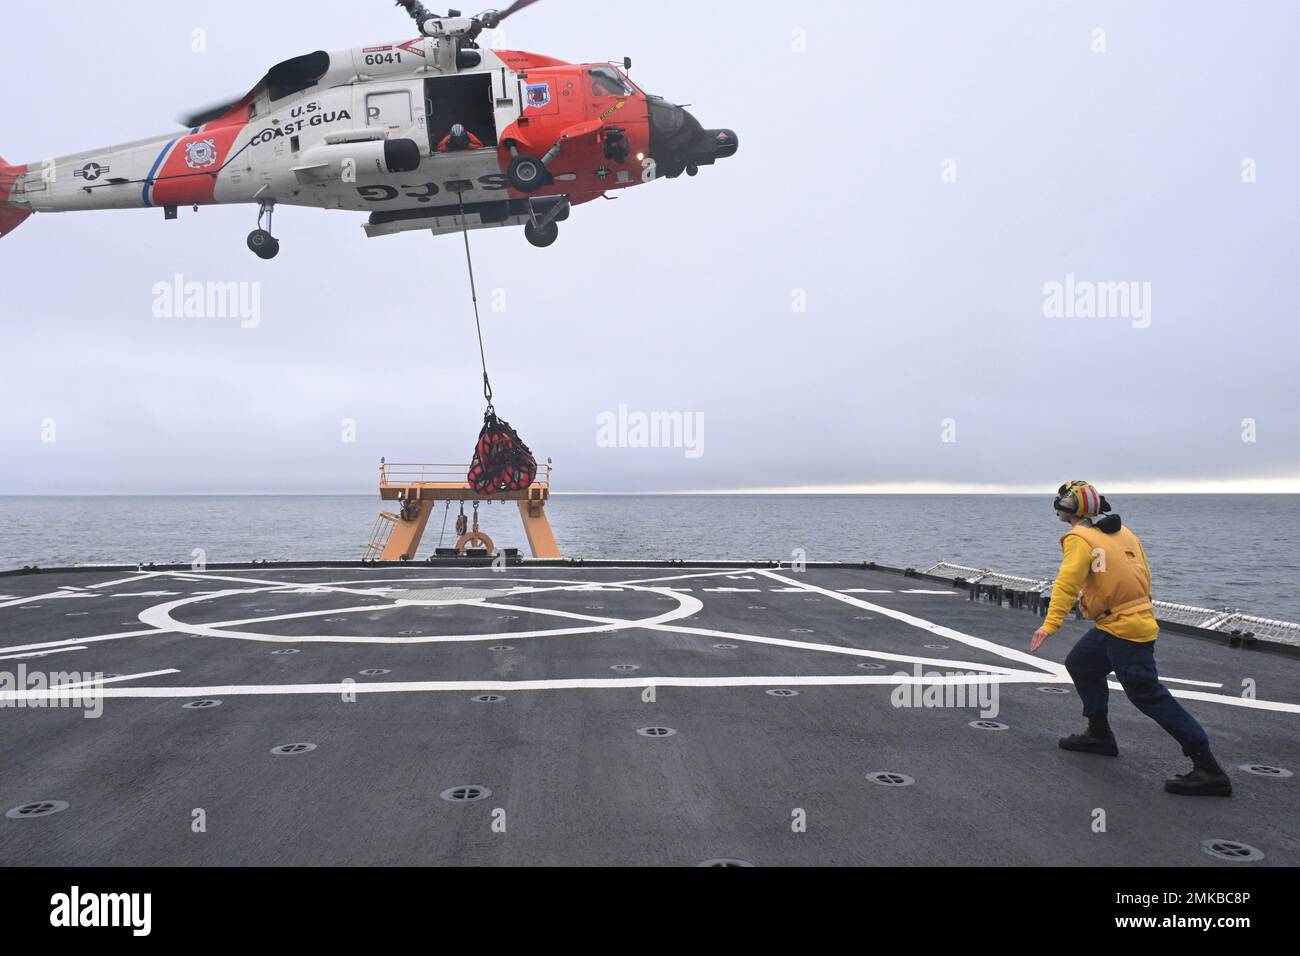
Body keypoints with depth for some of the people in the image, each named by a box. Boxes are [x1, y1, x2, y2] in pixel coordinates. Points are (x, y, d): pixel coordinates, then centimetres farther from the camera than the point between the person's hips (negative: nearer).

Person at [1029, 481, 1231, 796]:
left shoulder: (1079, 538, -12)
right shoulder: (1123, 532, 13)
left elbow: (1067, 583, -24)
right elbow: (1144, 574, 17)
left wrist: (1050, 625, -29)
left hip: (1122, 629, -9)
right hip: (1140, 616, 9)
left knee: (1149, 696, -7)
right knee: (1080, 665, 21)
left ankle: (1208, 770, -5)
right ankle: (1100, 734, 29)